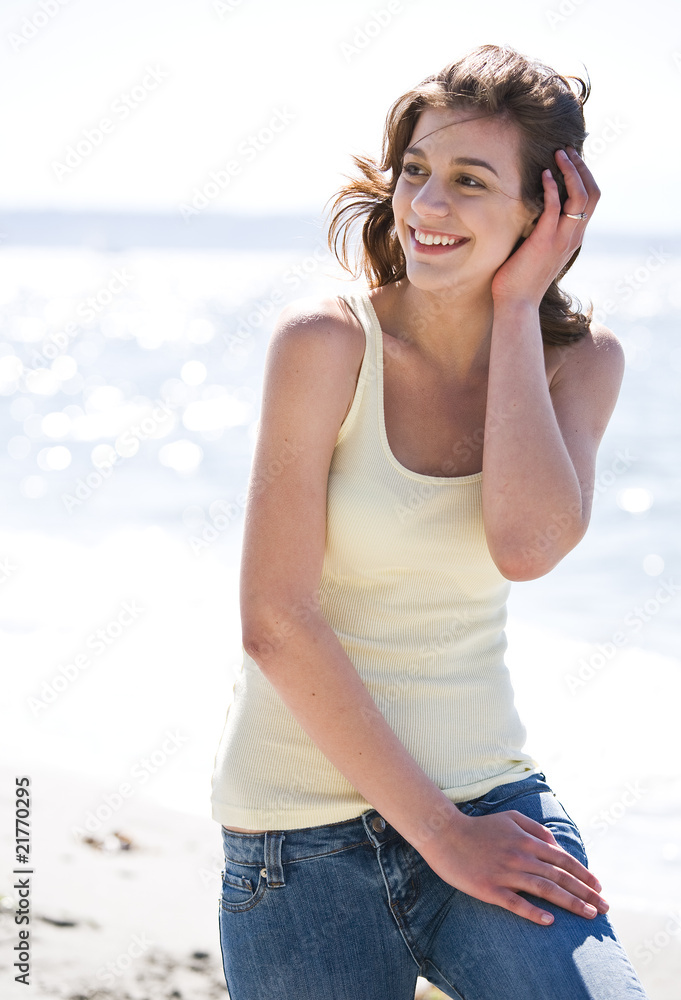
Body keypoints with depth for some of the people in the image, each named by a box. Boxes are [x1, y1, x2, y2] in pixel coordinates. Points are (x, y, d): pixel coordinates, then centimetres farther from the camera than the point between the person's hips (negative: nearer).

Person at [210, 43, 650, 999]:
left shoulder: (581, 359, 1)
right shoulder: (327, 340, -10)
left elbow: (525, 544, -19)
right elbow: (276, 623, -15)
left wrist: (517, 306, -13)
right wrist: (438, 832, -14)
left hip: (490, 797, 2)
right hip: (307, 829, -2)